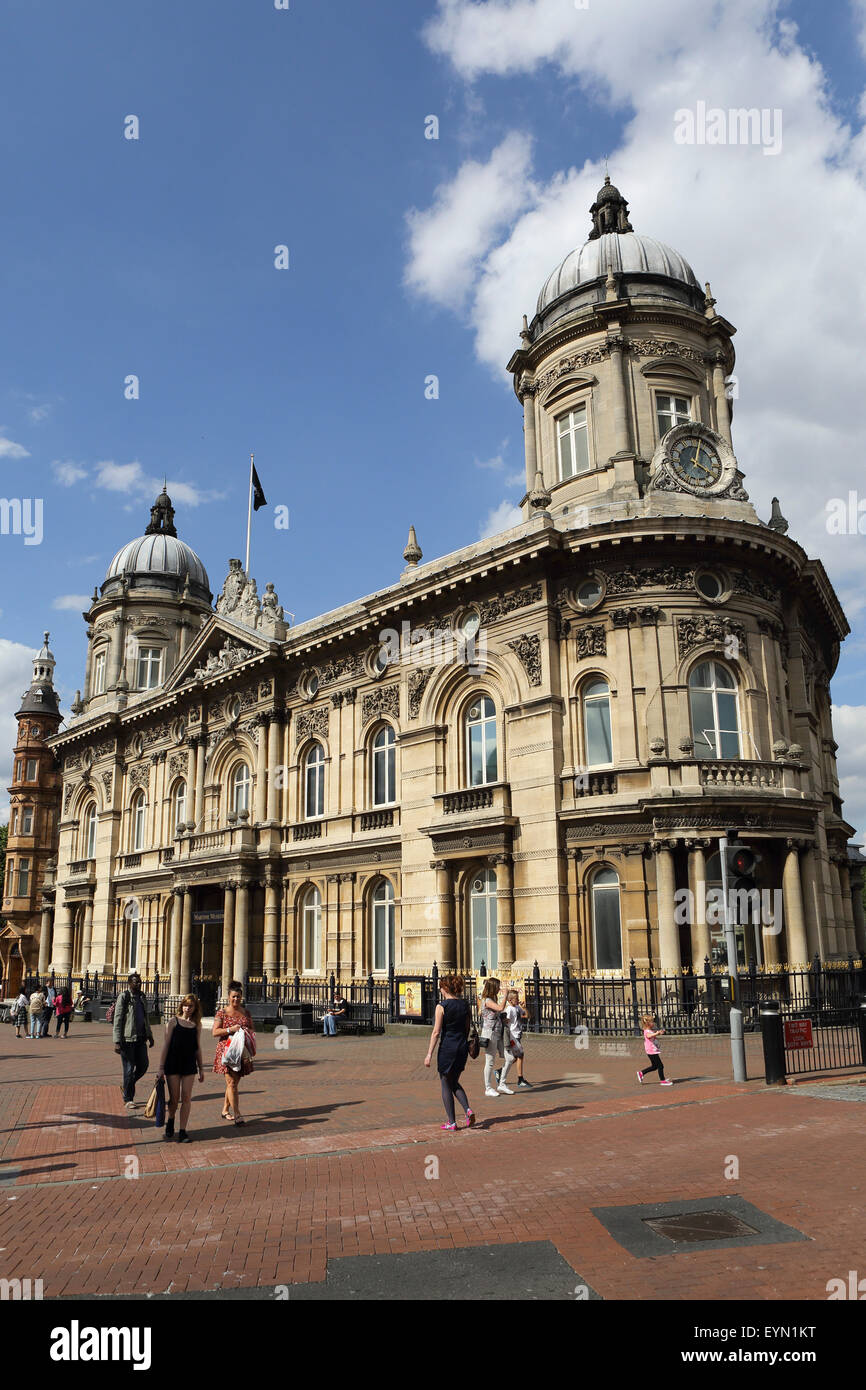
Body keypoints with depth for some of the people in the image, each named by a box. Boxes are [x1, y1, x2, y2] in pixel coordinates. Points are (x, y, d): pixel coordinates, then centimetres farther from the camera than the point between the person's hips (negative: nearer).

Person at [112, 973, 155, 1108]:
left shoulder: (141, 997, 13)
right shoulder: (124, 997, -9)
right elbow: (117, 1020, -12)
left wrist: (149, 1036, 21)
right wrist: (117, 1041, -17)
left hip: (140, 1038, 7)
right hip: (128, 1039, -7)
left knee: (143, 1065, 7)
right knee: (129, 1068, 0)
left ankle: (126, 1087, 29)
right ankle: (128, 1099, 12)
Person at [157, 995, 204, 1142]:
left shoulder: (197, 1025, 6)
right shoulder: (173, 1022, -2)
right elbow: (166, 1045, -1)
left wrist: (201, 1068, 13)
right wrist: (160, 1067, -4)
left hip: (189, 1065, 2)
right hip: (173, 1064, -2)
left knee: (186, 1098, -2)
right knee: (174, 1098, 3)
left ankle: (182, 1132, 5)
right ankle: (170, 1123, 31)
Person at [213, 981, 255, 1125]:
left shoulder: (245, 1012, 11)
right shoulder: (222, 1012, -2)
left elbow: (252, 1029, 18)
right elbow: (215, 1032, -7)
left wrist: (248, 1031, -5)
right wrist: (230, 1029, -19)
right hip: (227, 1050, -5)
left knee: (234, 1082, 11)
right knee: (231, 1082, -9)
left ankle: (225, 1110, 28)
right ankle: (237, 1115, -10)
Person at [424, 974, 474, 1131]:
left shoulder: (442, 1006, -13)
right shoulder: (464, 1004, 4)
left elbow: (436, 1032, -14)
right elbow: (467, 1028, 11)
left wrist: (429, 1054, -9)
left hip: (447, 1047, -6)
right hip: (462, 1047, 6)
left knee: (446, 1085, 9)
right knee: (455, 1083, 21)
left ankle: (451, 1122, 13)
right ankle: (468, 1110, 0)